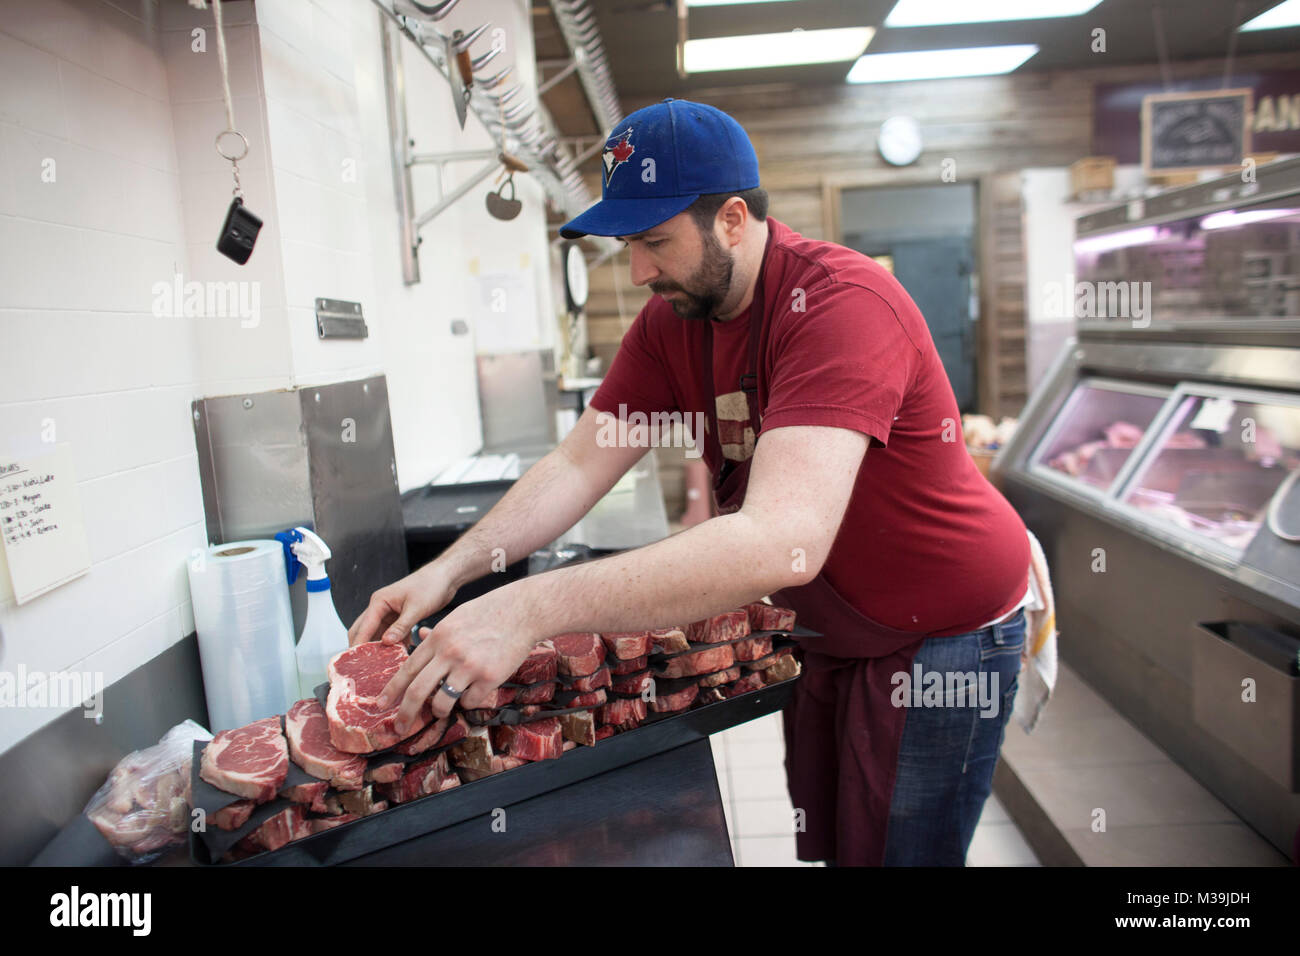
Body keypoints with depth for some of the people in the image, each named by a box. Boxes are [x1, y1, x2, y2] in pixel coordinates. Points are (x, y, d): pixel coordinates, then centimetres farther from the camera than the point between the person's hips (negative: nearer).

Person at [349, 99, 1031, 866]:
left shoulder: (842, 304, -31)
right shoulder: (671, 320, -5)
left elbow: (784, 540, -43)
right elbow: (578, 466, -5)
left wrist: (532, 608, -47)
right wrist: (452, 568, -21)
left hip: (945, 638, -6)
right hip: (828, 633, 7)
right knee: (819, 844, 20)